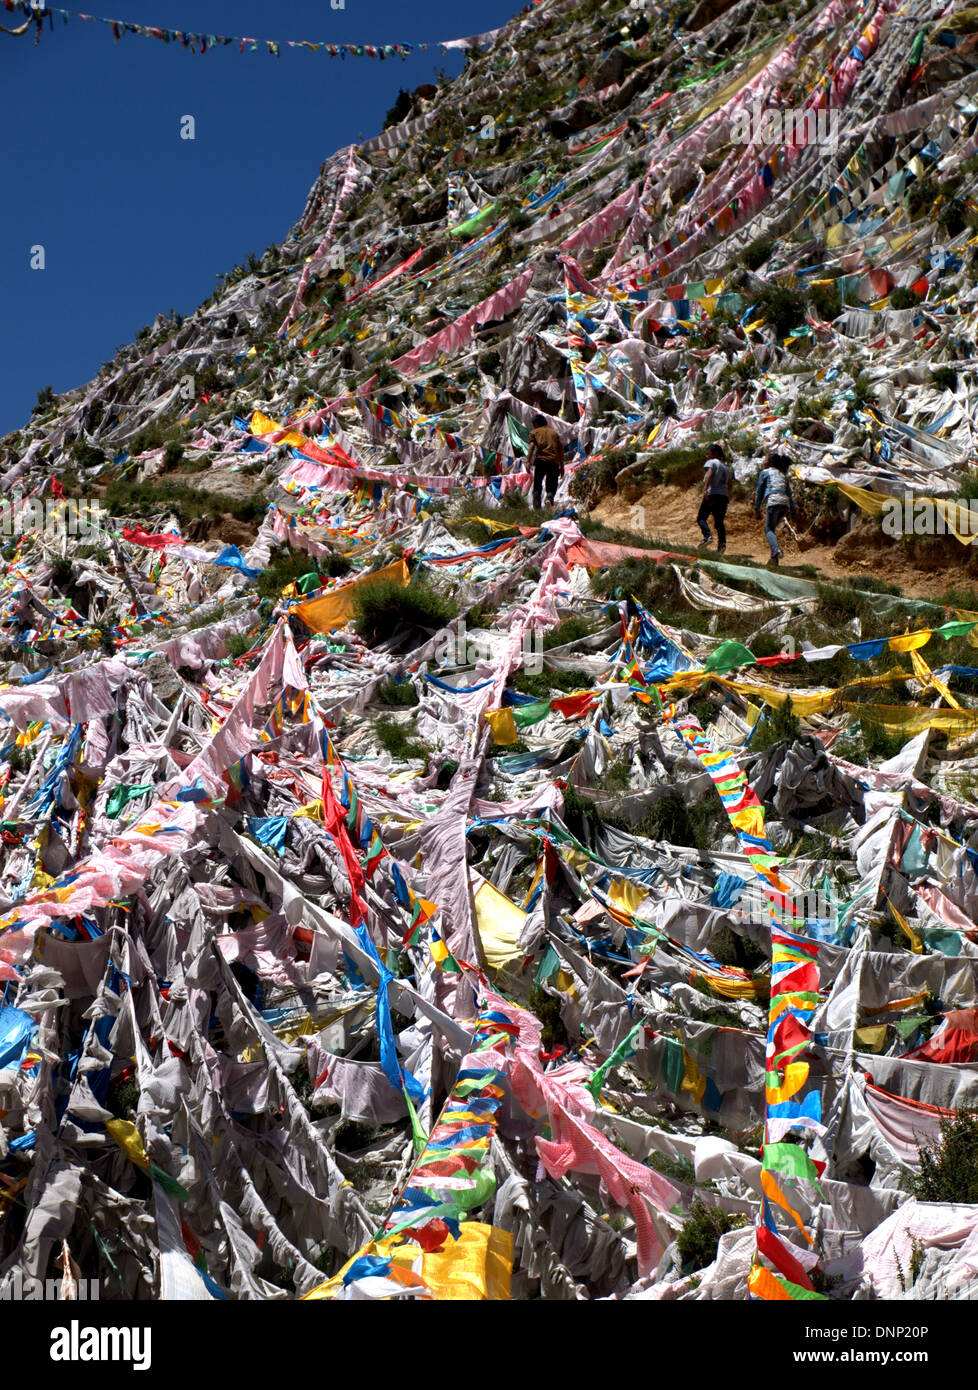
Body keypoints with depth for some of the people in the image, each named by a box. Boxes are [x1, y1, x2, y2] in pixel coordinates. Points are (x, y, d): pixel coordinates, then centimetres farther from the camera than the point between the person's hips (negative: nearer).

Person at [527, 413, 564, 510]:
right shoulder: (553, 432, 23)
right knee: (551, 487, 7)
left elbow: (532, 445, -4)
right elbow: (561, 448, 15)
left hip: (540, 460, -2)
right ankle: (550, 498, -25)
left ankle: (537, 507, -6)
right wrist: (561, 466, 16)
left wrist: (528, 461, -11)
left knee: (537, 486, 9)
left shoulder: (534, 432, 14)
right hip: (554, 462, 2)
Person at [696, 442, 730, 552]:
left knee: (701, 517, 0)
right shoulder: (726, 467, 23)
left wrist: (705, 489, -30)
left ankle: (707, 536, -23)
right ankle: (722, 542, -8)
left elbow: (709, 474, -18)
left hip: (712, 494, -7)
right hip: (724, 496, 7)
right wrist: (728, 497, 30)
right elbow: (729, 485, 23)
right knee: (719, 521, 8)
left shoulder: (711, 462, 1)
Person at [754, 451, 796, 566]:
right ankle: (774, 557, 6)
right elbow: (789, 493, 23)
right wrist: (793, 511, 21)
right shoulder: (782, 475, 27)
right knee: (772, 528, 15)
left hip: (773, 501, -6)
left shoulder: (764, 473, 11)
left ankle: (776, 551, -33)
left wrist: (756, 508, 13)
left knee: (769, 529, -8)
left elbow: (759, 492, 9)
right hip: (785, 503, 6)